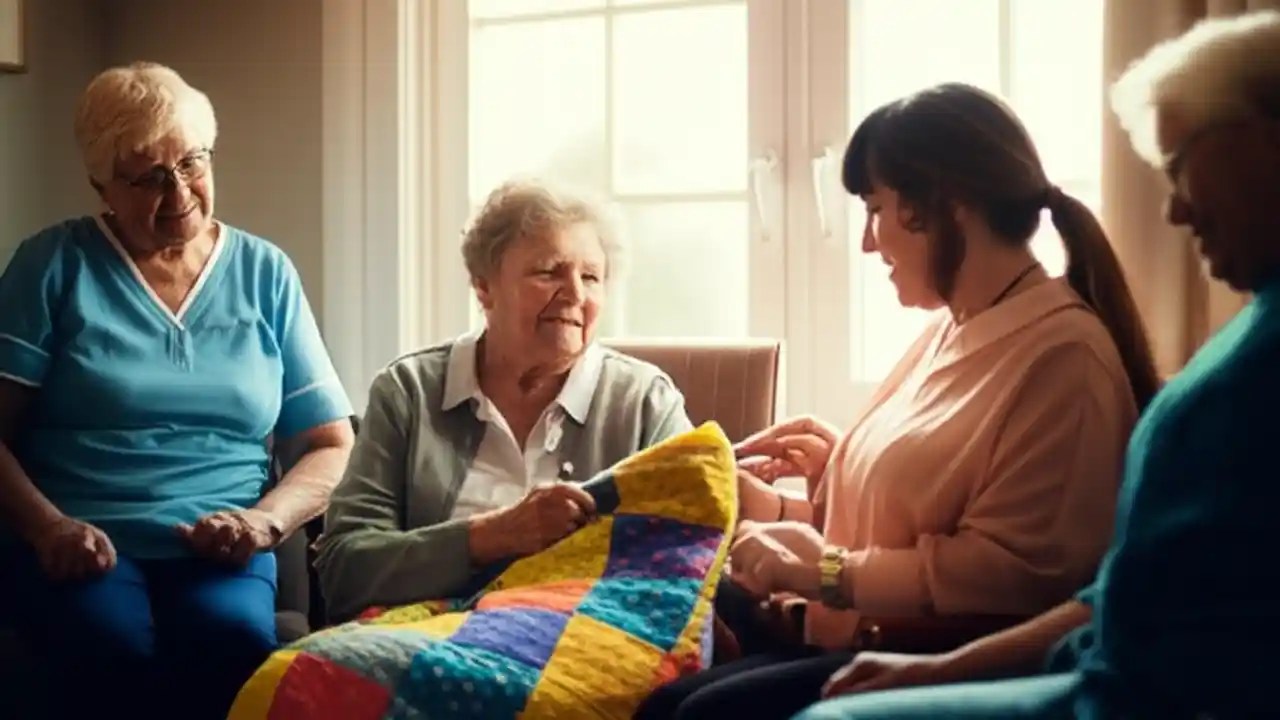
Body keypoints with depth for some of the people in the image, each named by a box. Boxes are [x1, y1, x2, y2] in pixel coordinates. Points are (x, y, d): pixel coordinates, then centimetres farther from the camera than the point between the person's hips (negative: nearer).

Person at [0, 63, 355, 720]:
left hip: (215, 547, 1)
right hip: (83, 545, -1)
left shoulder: (265, 273, 14)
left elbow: (332, 447, 12)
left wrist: (264, 520, -7)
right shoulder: (55, 265, 8)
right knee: (112, 653, -34)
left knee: (234, 640, -33)